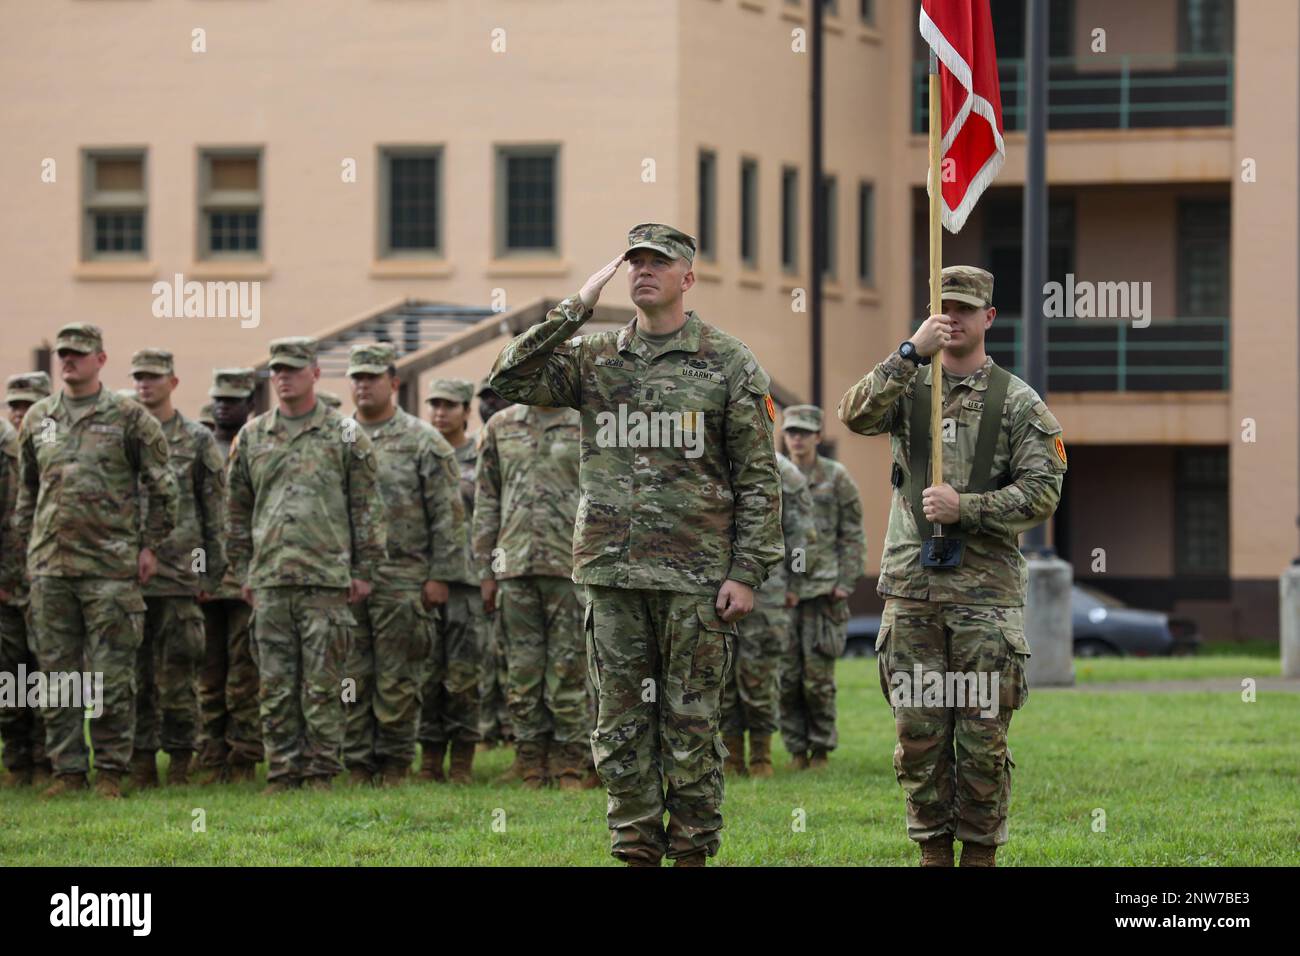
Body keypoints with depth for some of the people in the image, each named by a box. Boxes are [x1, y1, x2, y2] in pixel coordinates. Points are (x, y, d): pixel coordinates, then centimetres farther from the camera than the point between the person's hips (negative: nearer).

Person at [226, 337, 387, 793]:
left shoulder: (345, 435, 3)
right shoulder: (251, 437, 12)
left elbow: (367, 507, 3)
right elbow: (238, 510, 16)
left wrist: (364, 570, -1)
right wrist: (243, 570, 11)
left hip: (326, 577, -3)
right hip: (269, 579, 3)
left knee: (323, 684, -2)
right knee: (275, 684, 4)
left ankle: (322, 772, 3)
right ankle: (283, 771, 10)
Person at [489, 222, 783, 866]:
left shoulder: (730, 364, 1)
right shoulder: (595, 360, 9)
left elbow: (759, 478, 0)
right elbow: (508, 382, -3)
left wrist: (747, 572, -7)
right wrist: (574, 310, -6)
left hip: (695, 577, -3)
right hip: (613, 573, 3)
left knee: (690, 728, 1)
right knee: (622, 728, 5)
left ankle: (692, 853, 9)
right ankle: (637, 852, 13)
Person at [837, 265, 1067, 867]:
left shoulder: (1018, 403, 4)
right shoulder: (906, 388, 9)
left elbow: (1042, 493, -3)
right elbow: (856, 415, -12)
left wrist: (965, 507, -14)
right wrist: (910, 353, -21)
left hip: (986, 594, -2)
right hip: (911, 589, 2)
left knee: (983, 738, -1)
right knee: (918, 735, 4)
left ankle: (980, 853, 8)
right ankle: (933, 850, 13)